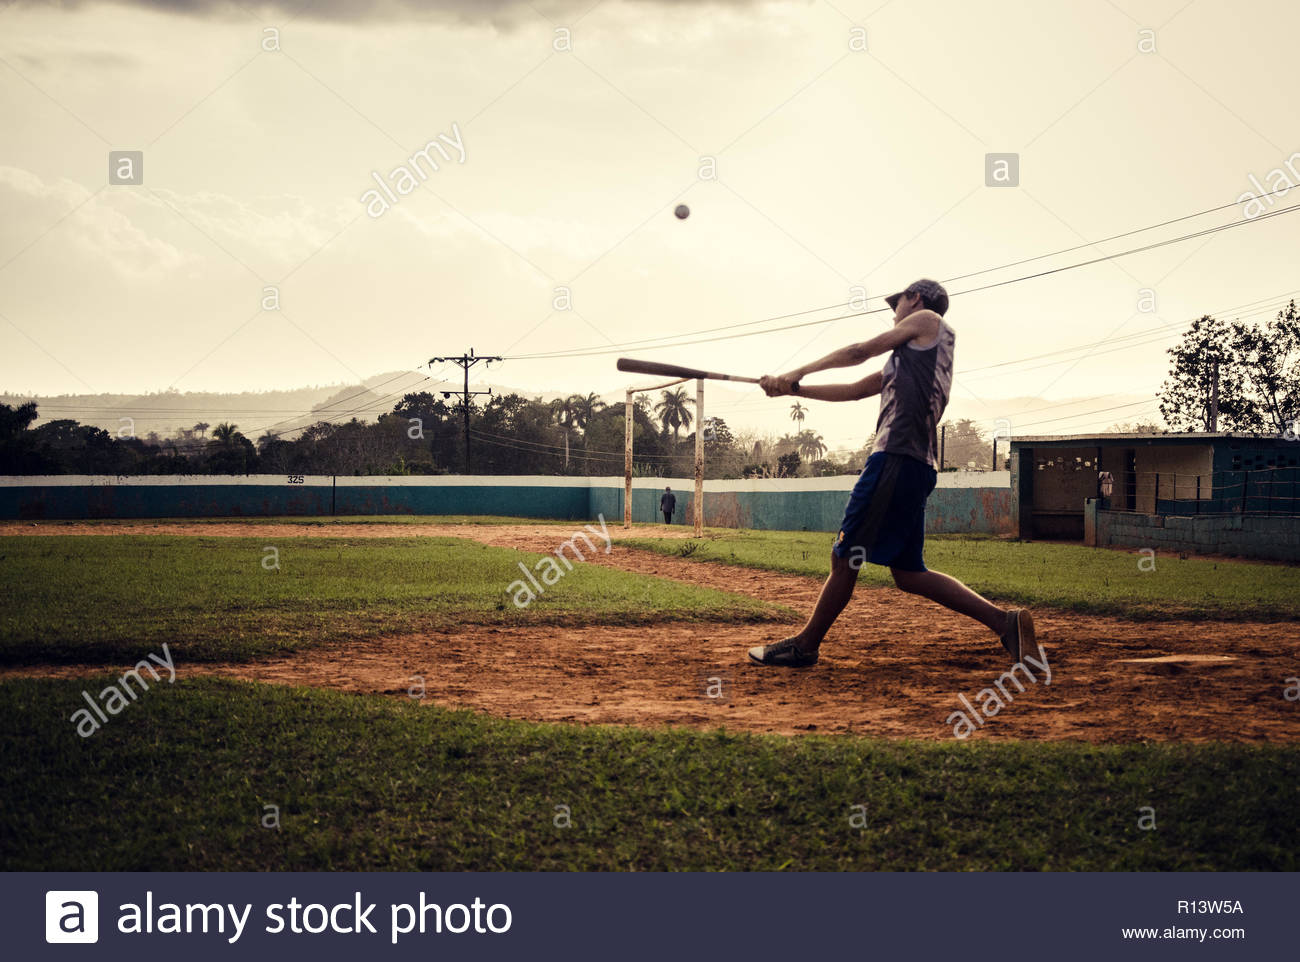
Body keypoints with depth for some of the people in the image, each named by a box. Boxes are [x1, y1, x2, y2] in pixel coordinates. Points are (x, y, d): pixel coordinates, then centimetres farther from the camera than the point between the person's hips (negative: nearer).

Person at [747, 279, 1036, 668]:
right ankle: (1005, 621, 1)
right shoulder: (910, 357, 31)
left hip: (899, 459, -10)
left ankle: (806, 645, -1)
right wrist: (794, 389, 26)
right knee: (907, 572, 6)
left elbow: (861, 351, 7)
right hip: (917, 466, 10)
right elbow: (854, 390, 31)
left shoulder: (928, 320, 8)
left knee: (845, 556, -6)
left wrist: (798, 372, 13)